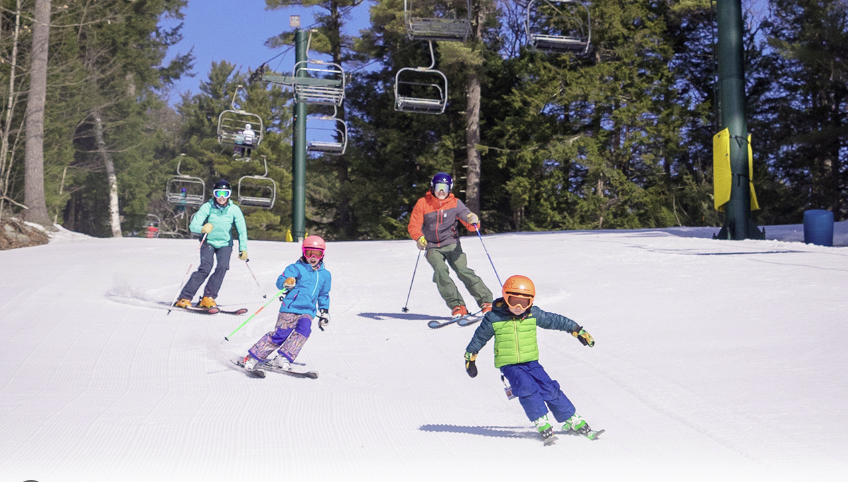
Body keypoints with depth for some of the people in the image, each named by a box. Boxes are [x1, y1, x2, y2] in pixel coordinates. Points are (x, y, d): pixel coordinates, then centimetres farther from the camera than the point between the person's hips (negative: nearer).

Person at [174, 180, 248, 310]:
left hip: (225, 244, 2)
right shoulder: (207, 207, -17)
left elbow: (242, 230, -6)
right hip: (208, 242, -2)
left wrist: (243, 248, -14)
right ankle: (184, 298, -17)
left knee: (222, 267, -21)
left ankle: (208, 297, -14)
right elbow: (193, 226, -22)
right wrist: (202, 229, -43)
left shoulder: (234, 209, -12)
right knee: (205, 268, -20)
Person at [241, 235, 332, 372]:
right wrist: (286, 282, -32)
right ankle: (254, 357, -1)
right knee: (280, 334, -10)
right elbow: (280, 281, -10)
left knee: (304, 330, -23)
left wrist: (325, 313, 26)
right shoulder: (296, 268, 1)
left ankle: (283, 358, -23)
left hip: (308, 312, 4)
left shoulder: (325, 275, 16)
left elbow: (324, 296, 29)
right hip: (290, 308, -4)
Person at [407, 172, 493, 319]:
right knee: (440, 270, -26)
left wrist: (473, 221, -27)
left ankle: (486, 302, -16)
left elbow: (471, 225, -2)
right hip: (432, 248, 0)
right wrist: (419, 237, -23)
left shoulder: (455, 203, 2)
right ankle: (457, 306, -26)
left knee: (462, 270, -21)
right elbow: (413, 225, -2)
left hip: (451, 244, 0)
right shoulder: (422, 203, 2)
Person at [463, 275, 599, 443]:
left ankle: (573, 421, 3)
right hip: (509, 366, -2)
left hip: (531, 362, 3)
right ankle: (542, 424, -16)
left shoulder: (533, 314, -2)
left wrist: (578, 331, 14)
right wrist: (470, 357, 14)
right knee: (527, 389, -26)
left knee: (550, 389, -9)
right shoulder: (494, 318, -8)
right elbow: (480, 337, 6)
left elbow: (554, 320, 10)